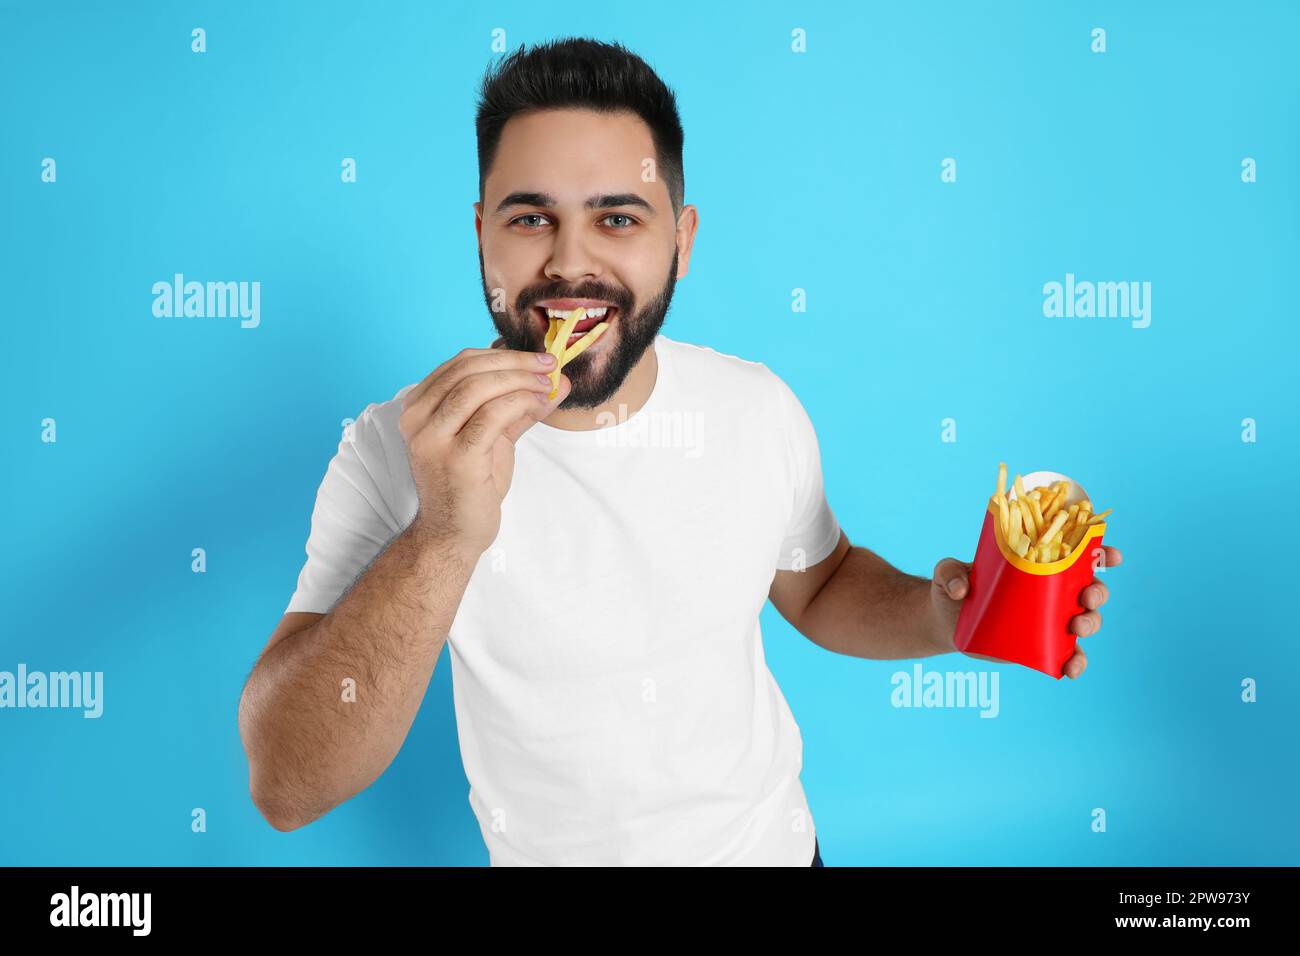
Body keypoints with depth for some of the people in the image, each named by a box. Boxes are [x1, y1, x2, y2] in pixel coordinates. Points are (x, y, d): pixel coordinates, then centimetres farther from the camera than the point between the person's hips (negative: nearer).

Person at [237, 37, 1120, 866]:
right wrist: (444, 538, -41)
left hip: (773, 844, 3)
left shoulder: (762, 408, -13)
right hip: (548, 850, -2)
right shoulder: (399, 453, -22)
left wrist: (938, 615, -16)